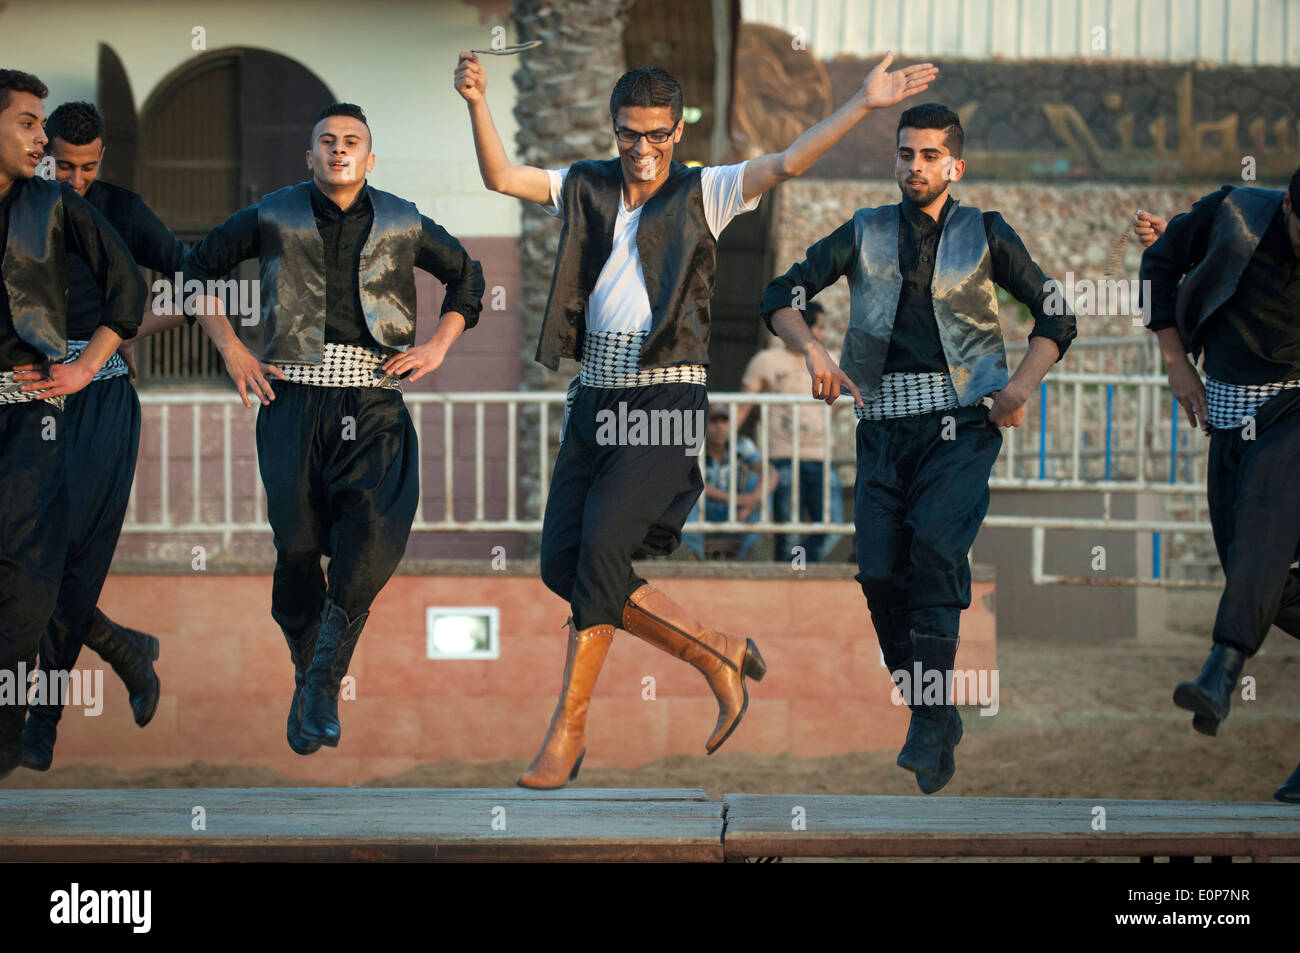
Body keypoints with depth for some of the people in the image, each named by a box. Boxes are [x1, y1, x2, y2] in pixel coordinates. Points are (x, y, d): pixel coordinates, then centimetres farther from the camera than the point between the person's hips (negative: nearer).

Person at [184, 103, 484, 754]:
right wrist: (230, 350, 8)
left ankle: (328, 675, -7)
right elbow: (197, 267, 17)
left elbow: (467, 276, 25)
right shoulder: (275, 217, 7)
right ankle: (307, 679, 14)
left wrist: (438, 346, 12)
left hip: (373, 404, 0)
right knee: (296, 546, -8)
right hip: (294, 399, 0)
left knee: (376, 525, -22)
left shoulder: (402, 224, 11)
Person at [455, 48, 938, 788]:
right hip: (596, 396, 6)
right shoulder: (586, 188, 14)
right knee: (562, 562, -2)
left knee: (601, 545, -19)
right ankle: (717, 653, 12)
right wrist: (478, 103, -7)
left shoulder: (702, 193, 2)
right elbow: (502, 177, 8)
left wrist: (864, 105, -18)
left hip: (667, 399, -6)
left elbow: (786, 165, -8)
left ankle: (569, 728, -12)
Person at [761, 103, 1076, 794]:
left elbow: (1055, 315, 13)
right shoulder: (865, 234, 12)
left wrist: (1022, 386, -3)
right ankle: (930, 712, 13)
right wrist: (812, 350, -8)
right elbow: (781, 296, 12)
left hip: (960, 426, -3)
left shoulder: (984, 235, 8)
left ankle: (931, 732, -24)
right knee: (880, 575, -7)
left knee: (936, 548, -24)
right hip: (884, 430, 3)